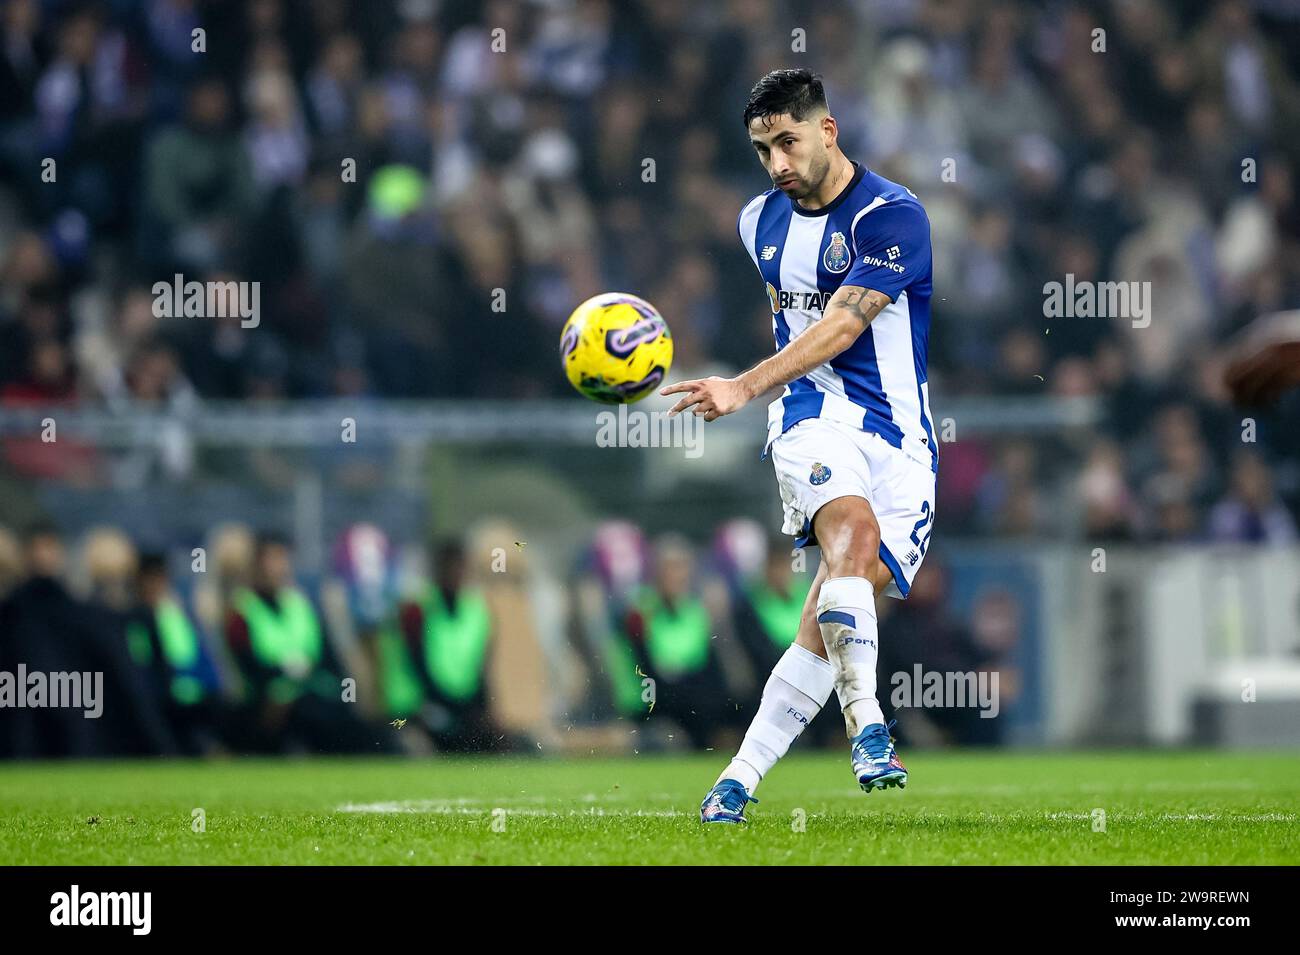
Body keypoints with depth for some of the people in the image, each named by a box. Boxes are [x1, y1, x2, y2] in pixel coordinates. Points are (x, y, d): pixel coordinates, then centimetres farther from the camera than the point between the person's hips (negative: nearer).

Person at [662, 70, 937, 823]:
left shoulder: (893, 215, -10)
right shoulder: (762, 222, 12)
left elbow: (843, 324, -21)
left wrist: (745, 388, -29)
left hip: (899, 436, -2)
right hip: (815, 419, 2)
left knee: (837, 616, -10)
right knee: (853, 528, -32)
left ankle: (740, 779, -1)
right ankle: (866, 727, -38)